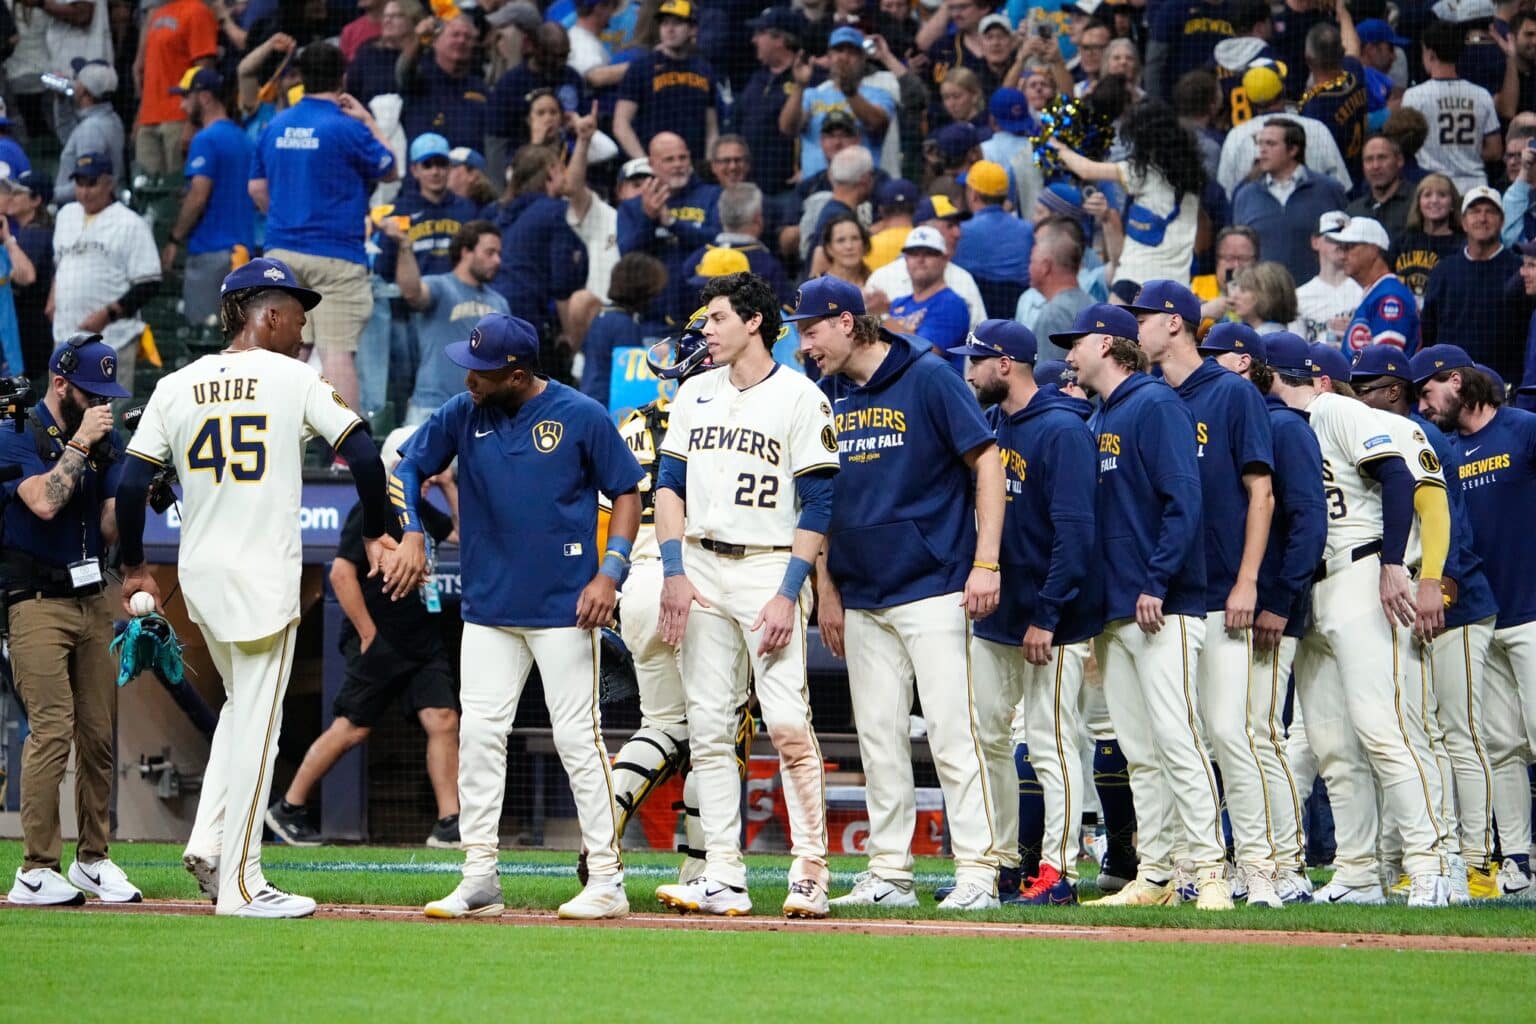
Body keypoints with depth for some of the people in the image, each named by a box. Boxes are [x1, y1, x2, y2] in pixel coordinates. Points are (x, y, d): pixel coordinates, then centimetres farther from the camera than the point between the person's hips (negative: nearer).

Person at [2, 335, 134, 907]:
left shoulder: (107, 441, 12)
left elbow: (112, 528, 6)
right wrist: (81, 441, -16)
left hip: (93, 601, 6)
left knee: (100, 733, 4)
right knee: (52, 730, -14)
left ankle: (93, 860, 13)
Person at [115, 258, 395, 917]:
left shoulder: (175, 386, 6)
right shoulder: (294, 379, -4)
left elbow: (131, 483, 3)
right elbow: (362, 453, -9)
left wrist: (135, 569, 13)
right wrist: (376, 534, 4)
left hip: (199, 572, 5)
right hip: (264, 576, -5)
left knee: (242, 702, 24)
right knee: (256, 723, -1)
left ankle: (210, 842, 10)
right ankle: (240, 884, -1)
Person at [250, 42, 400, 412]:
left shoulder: (276, 127, 8)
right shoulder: (347, 128, -10)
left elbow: (257, 188, 15)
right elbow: (389, 171, 4)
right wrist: (368, 121, 13)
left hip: (282, 251, 5)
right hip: (335, 254, -5)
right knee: (338, 350, -8)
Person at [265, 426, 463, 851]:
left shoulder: (420, 511, 15)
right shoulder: (371, 512, -12)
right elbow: (341, 573, -18)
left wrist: (449, 487, 13)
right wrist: (368, 633, -18)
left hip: (423, 641, 8)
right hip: (379, 644, -8)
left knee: (443, 721, -4)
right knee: (352, 728, -4)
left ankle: (449, 824, -4)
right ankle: (288, 809, 9)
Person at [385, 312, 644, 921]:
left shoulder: (581, 417, -7)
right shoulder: (463, 414, 2)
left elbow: (626, 493, 0)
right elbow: (408, 467, 11)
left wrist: (611, 572, -10)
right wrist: (410, 534, -5)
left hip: (564, 609, -4)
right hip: (488, 607, 4)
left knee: (577, 738, -4)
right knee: (478, 734, 1)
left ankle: (607, 879, 1)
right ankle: (479, 876, 6)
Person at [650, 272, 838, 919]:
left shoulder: (801, 398, -3)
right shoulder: (696, 393, 14)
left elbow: (818, 505, -7)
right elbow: (668, 484, 14)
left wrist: (789, 594, -14)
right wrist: (674, 571, 0)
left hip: (770, 568, -5)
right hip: (700, 569, 5)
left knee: (787, 722, -14)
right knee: (707, 728, 2)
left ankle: (810, 872, -10)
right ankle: (723, 878, 3)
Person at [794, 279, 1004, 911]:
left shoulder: (927, 379, -6)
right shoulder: (826, 396, 11)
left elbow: (987, 462, -6)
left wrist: (985, 562, -13)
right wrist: (826, 591, 12)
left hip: (932, 590, -6)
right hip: (862, 598, 6)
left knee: (951, 728, -10)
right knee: (878, 736, 6)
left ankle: (977, 874, -9)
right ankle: (889, 876, 11)